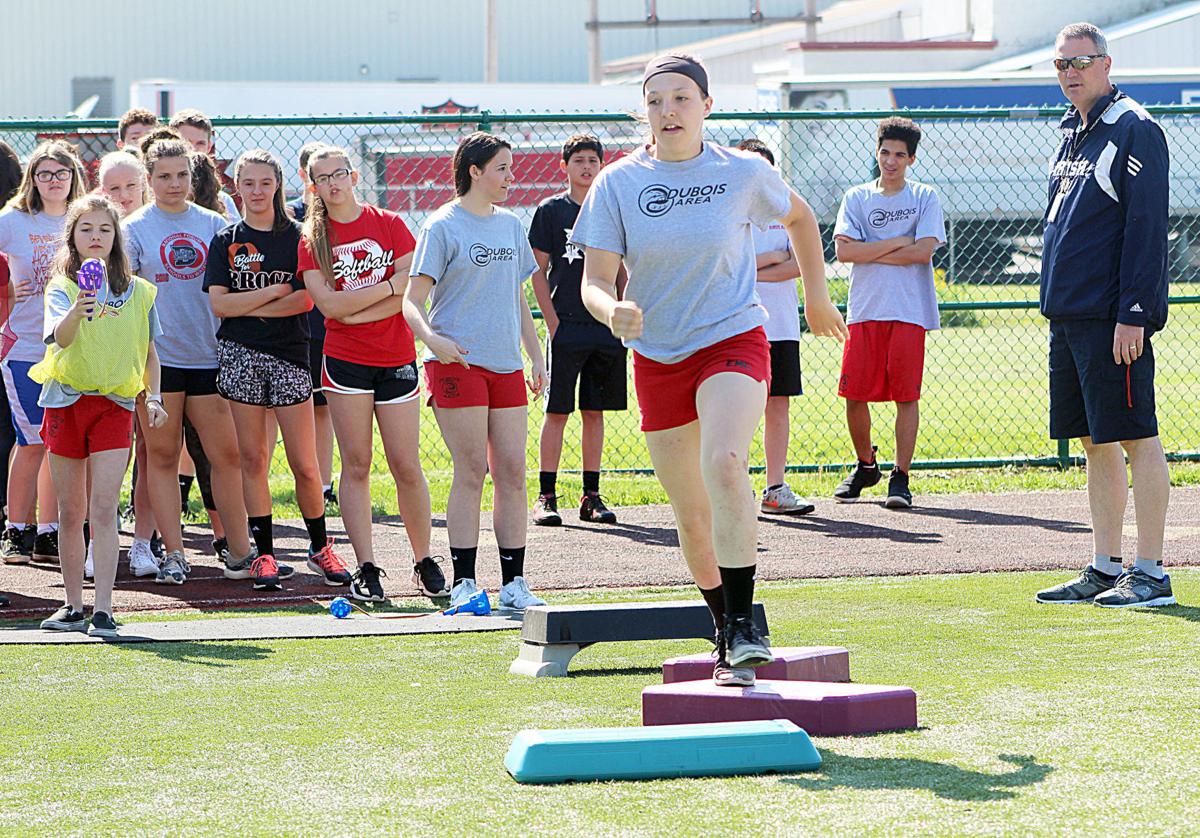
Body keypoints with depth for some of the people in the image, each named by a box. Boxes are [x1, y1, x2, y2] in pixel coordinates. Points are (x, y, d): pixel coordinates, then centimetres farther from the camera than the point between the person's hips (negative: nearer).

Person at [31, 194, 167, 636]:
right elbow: (60, 337, -21)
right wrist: (77, 310, -41)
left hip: (115, 404, 0)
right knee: (71, 512, 8)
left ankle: (103, 610, -15)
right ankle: (73, 606, 19)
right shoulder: (61, 288, -2)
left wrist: (153, 396, 4)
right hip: (66, 402, 0)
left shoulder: (138, 291, 5)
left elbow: (148, 351, 16)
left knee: (103, 509, -11)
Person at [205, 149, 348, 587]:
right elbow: (219, 304, -3)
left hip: (290, 354, -1)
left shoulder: (297, 237, 4)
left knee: (304, 464, -2)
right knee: (253, 458, 1)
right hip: (241, 355, 1)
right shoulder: (226, 241, 7)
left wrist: (248, 306, -7)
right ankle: (264, 551, 8)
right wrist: (276, 291, -7)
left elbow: (306, 300, -7)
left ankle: (320, 547, 13)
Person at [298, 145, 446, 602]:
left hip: (396, 358, 0)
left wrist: (357, 311, -11)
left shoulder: (389, 224, 4)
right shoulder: (313, 240, 3)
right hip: (345, 360, 0)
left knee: (407, 466, -1)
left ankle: (425, 561, 13)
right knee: (356, 464, -1)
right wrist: (388, 286, -9)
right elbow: (328, 303, -9)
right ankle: (366, 569, 2)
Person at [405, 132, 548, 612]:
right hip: (456, 363, -6)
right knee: (471, 472, -7)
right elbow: (412, 300, -8)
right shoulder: (443, 226, -4)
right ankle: (463, 583, -2)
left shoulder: (510, 225, 15)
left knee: (512, 472, 1)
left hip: (506, 364, 6)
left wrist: (536, 355, 17)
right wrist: (431, 338, -26)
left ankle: (513, 583, 5)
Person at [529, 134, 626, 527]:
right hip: (566, 327, -3)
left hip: (607, 329, 3)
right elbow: (538, 271, 0)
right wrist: (553, 321, -8)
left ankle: (591, 497, 11)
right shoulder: (551, 211, 1)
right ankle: (546, 497, 0)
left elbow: (622, 273, 15)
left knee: (595, 413, 7)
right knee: (557, 412, -4)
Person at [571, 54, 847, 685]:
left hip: (733, 341, -3)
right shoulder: (617, 184, -4)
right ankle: (728, 636, 29)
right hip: (657, 358, 3)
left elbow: (798, 216, 18)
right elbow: (593, 281, -7)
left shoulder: (744, 173, -3)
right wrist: (612, 310, -29)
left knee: (724, 465, -31)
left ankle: (743, 624, -27)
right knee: (692, 515, 8)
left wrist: (816, 294, 20)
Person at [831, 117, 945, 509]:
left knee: (906, 394, -5)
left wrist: (870, 253, -4)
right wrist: (897, 243, -7)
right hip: (864, 310, 2)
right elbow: (844, 250, -3)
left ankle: (900, 478, -1)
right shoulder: (856, 198, 10)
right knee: (854, 393, 0)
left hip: (909, 311, -2)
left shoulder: (924, 197, 6)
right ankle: (865, 466, 21)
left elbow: (924, 251, -8)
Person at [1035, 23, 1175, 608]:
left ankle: (1150, 575, -5)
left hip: (1113, 318, -9)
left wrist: (1133, 313, -20)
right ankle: (1105, 570, 17)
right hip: (1068, 316, 9)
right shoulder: (1073, 136, 17)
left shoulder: (1134, 131, -9)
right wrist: (1058, 307, 17)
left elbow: (1146, 227, -15)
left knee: (1136, 439, -6)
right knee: (1095, 444, 12)